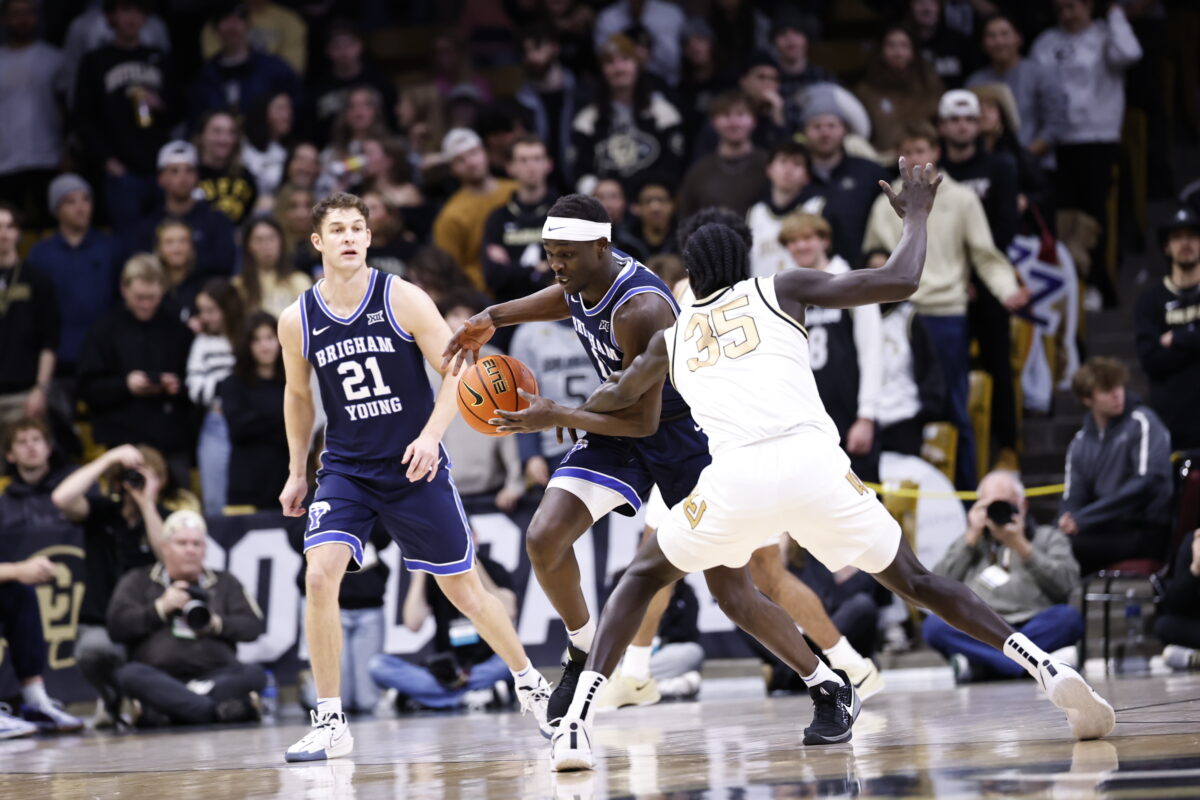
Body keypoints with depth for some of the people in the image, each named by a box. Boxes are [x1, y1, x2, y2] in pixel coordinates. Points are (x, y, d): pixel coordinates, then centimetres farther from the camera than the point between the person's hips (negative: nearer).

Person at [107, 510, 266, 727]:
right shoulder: (138, 581, 18)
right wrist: (161, 608, -3)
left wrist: (216, 623, -7)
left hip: (215, 675, 2)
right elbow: (117, 627, 3)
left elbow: (254, 626, 9)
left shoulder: (225, 583, 23)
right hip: (160, 679, -2)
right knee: (129, 674, -34)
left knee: (254, 674, -29)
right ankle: (217, 709, -46)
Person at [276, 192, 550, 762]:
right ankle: (330, 724, -13)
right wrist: (297, 472, 15)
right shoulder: (297, 321, -2)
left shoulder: (402, 299, -10)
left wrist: (431, 435, -21)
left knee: (462, 587, 8)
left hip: (415, 466, -1)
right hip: (346, 469, 1)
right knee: (320, 576, -20)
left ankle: (528, 680, 33)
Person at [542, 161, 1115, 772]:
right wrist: (915, 214, 32)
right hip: (814, 463, 0)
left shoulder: (671, 338, 29)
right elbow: (900, 282, 13)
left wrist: (584, 409, 74)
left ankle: (577, 721, 5)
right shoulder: (779, 289, 22)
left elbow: (618, 396, 50)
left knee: (644, 577, 24)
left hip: (736, 476, 0)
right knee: (913, 580, 17)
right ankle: (1050, 671, 0)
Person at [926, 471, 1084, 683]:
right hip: (977, 634, 1)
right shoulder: (966, 544, 28)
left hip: (1034, 627, -1)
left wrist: (1022, 546, 0)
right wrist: (971, 539, 11)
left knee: (1069, 617, -33)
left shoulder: (1048, 537, 23)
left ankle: (977, 664, -34)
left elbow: (1065, 585, 3)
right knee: (934, 625, -29)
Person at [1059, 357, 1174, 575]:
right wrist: (1067, 522, -17)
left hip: (1147, 532, -6)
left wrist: (1083, 519, -18)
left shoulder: (1142, 422, -5)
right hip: (1109, 528, 6)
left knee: (1068, 549, -26)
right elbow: (1073, 498, 10)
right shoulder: (1081, 442, 12)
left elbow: (1149, 480, -16)